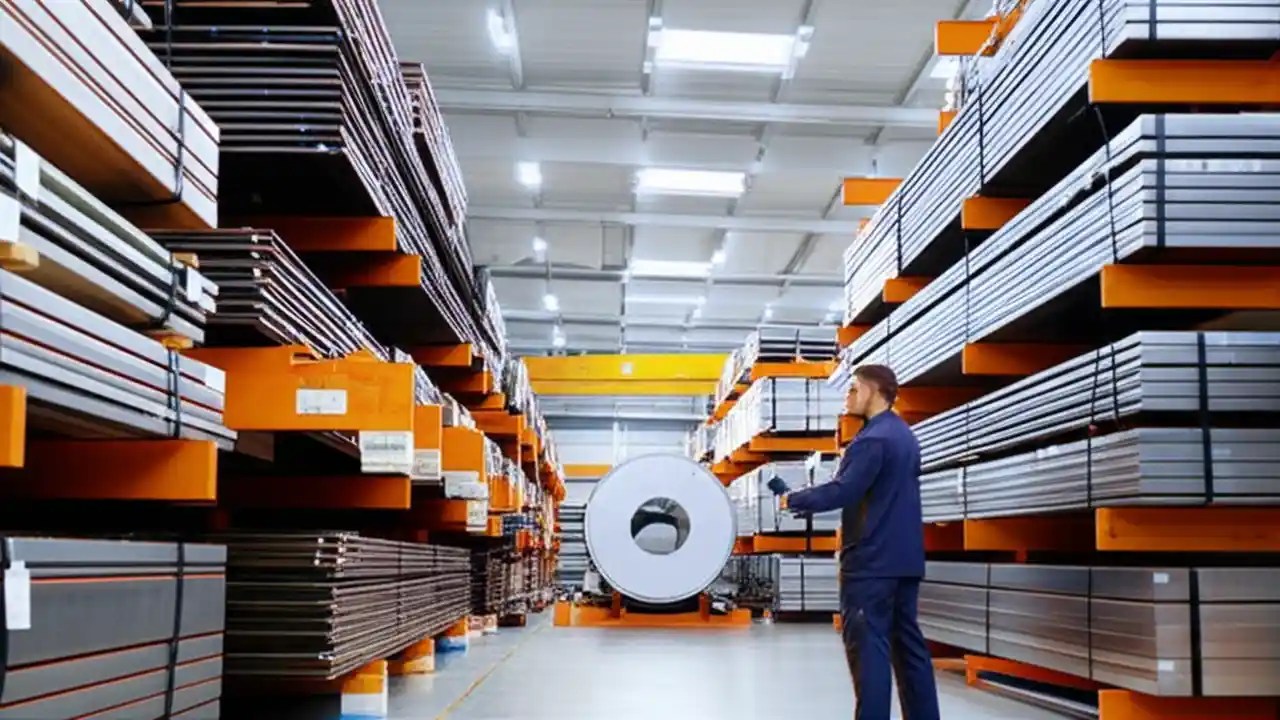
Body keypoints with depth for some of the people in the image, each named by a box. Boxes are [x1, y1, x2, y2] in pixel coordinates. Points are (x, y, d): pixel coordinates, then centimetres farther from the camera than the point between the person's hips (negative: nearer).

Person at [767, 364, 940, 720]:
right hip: (905, 557, 9)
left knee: (868, 645, -6)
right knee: (907, 642, 11)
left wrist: (792, 498, -12)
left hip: (872, 559, -9)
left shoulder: (873, 439, -15)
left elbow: (843, 491, -23)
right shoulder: (904, 435, 16)